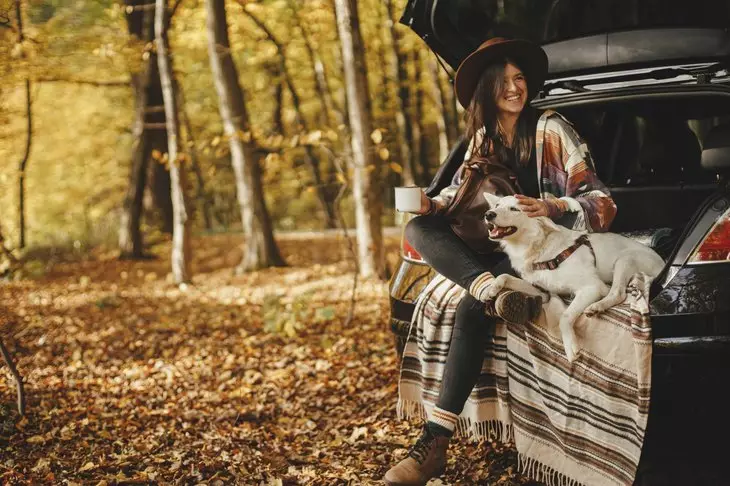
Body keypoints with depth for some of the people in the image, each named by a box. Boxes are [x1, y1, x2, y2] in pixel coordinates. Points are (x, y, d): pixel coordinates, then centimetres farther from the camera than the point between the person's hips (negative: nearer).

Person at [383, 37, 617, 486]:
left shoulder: (551, 129, -3)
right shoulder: (482, 138, 13)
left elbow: (600, 202, -7)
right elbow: (460, 192, 11)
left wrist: (553, 207, -27)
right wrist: (431, 204, -12)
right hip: (496, 249, 6)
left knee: (472, 310, -32)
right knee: (419, 229, -18)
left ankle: (435, 443, -36)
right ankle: (495, 291, -45)